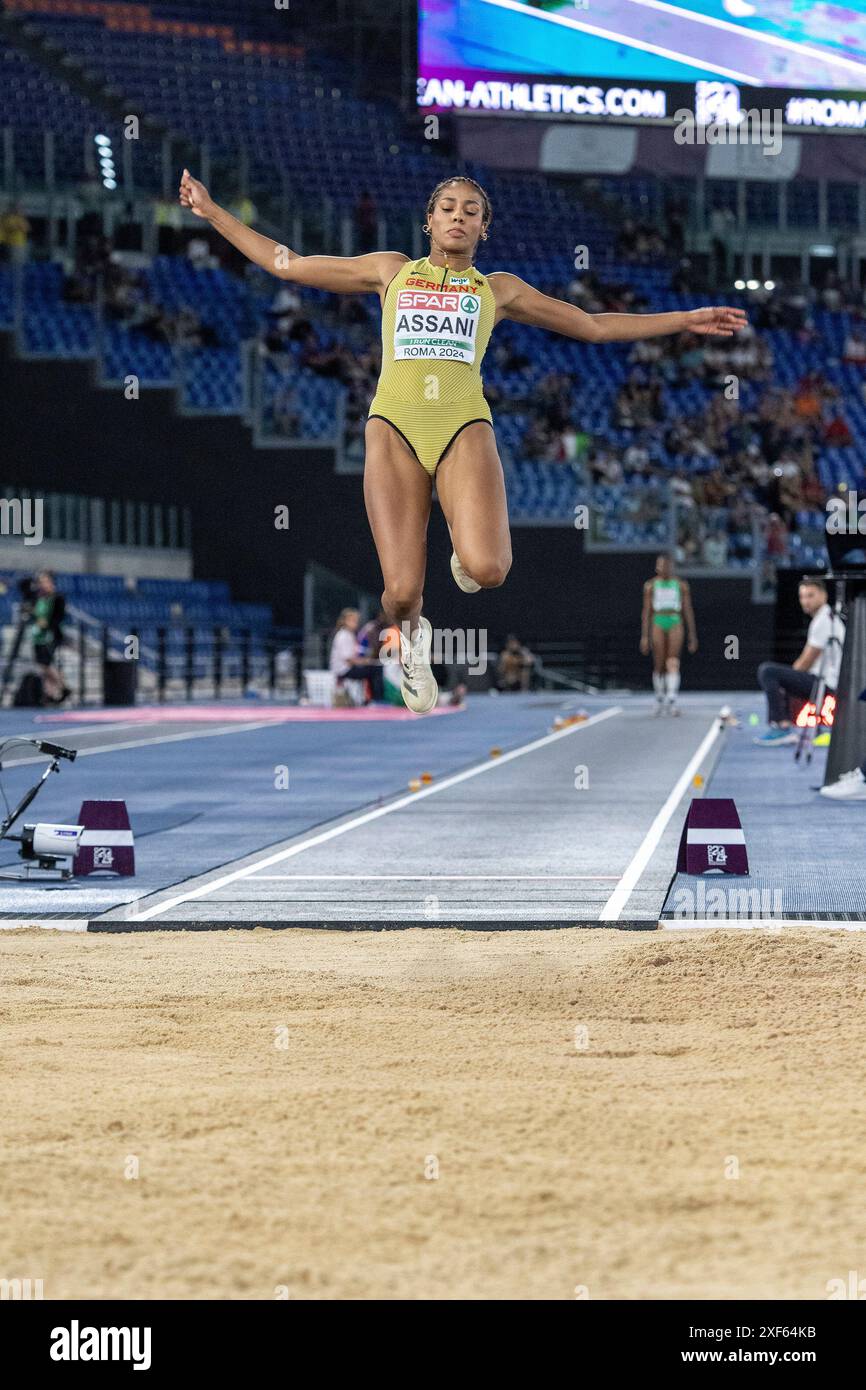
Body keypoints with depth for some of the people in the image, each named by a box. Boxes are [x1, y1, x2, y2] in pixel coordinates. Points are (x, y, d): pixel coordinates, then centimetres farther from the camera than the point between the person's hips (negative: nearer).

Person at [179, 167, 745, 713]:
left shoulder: (497, 290, 20)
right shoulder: (392, 271, 19)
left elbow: (595, 326, 28)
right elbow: (287, 264, 23)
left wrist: (686, 320, 26)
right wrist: (213, 212, 20)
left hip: (464, 428, 0)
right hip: (396, 427, 0)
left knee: (487, 570, -26)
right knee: (402, 592, -13)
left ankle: (467, 553, 13)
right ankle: (412, 635, 25)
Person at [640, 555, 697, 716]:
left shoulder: (681, 585, 8)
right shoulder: (651, 586, 8)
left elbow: (688, 611, 10)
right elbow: (646, 612, 7)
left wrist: (693, 636, 7)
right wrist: (645, 636, 0)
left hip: (675, 624, -1)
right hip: (658, 624, 1)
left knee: (673, 663, -15)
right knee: (659, 665, 2)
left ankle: (672, 699, -24)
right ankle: (660, 701, 17)